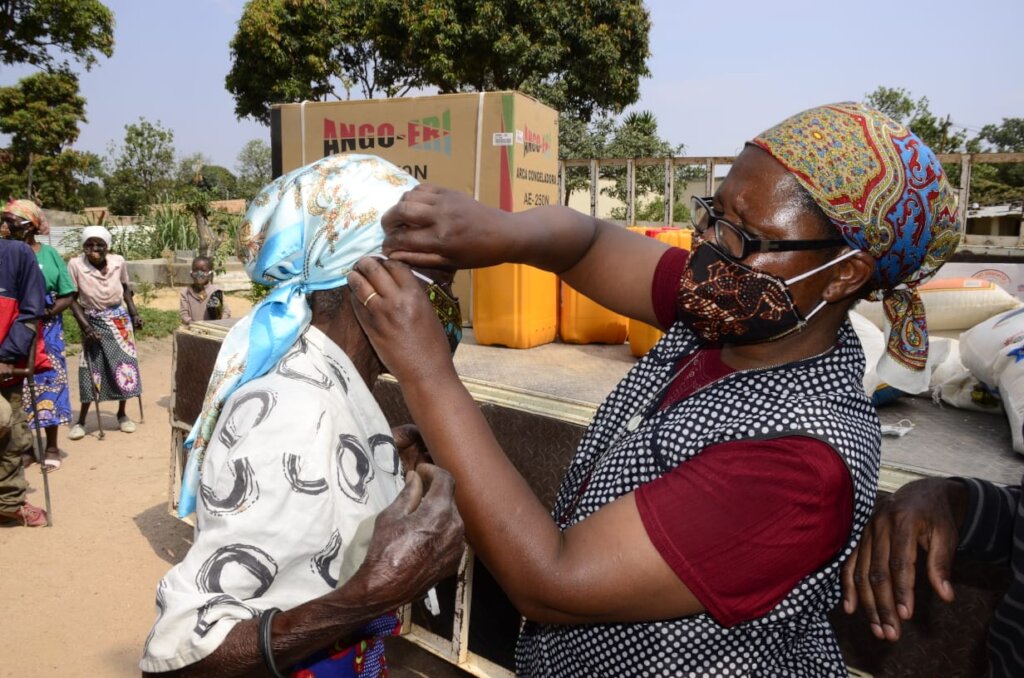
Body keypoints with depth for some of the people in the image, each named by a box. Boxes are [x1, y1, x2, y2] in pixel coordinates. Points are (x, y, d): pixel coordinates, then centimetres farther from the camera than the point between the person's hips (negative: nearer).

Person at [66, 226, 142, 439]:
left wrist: (134, 313, 1)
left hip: (119, 319, 3)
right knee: (91, 369, -1)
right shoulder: (75, 265, -16)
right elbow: (72, 299, -11)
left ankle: (122, 415, 22)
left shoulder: (118, 262, -8)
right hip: (93, 322, -2)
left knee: (124, 364, 5)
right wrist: (85, 326, -16)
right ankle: (81, 421, 13)